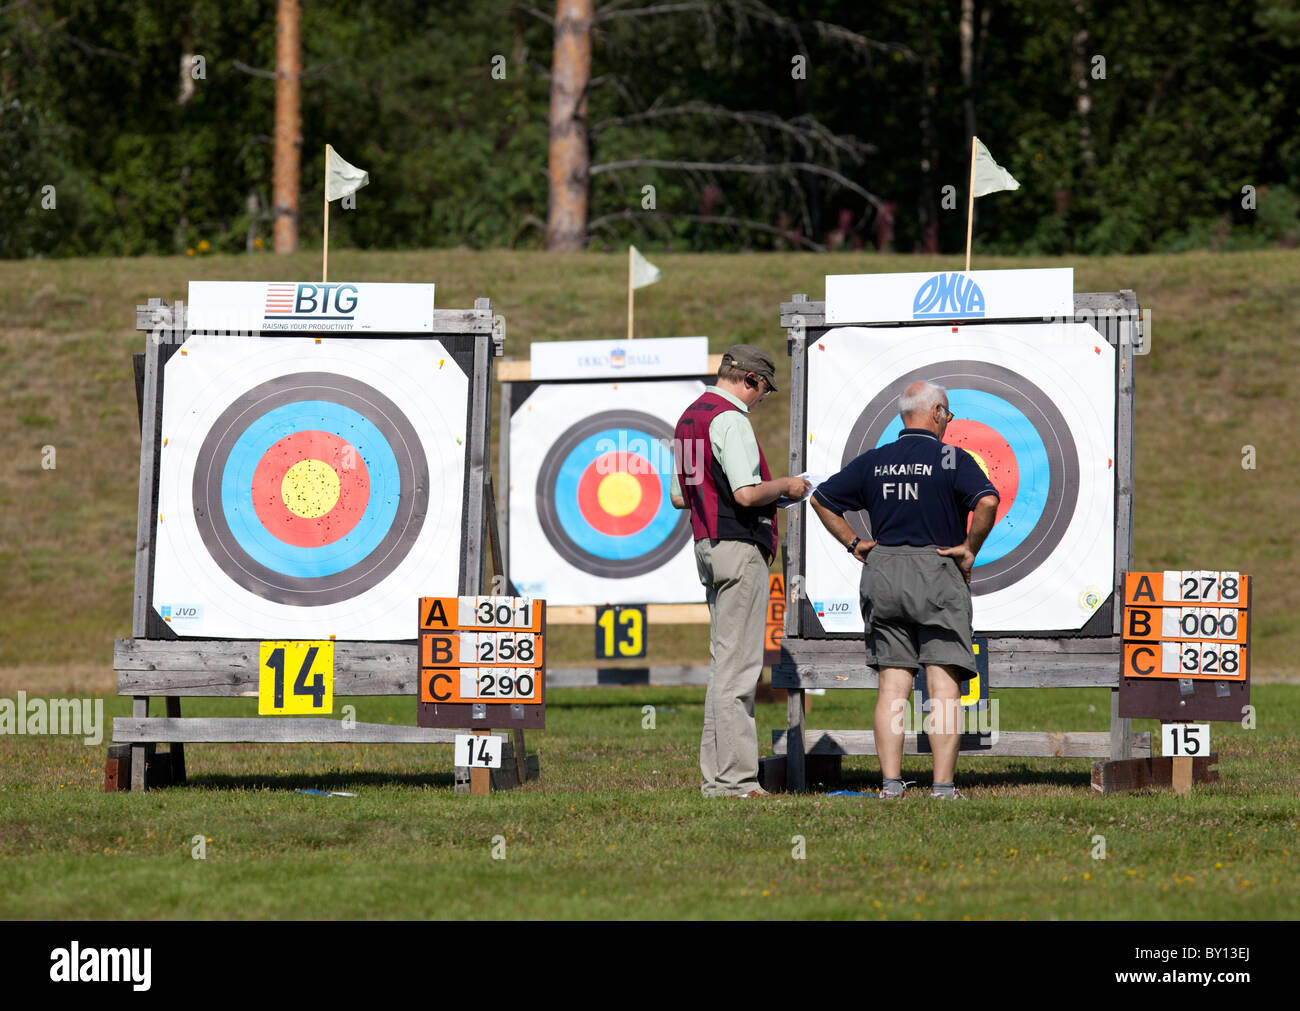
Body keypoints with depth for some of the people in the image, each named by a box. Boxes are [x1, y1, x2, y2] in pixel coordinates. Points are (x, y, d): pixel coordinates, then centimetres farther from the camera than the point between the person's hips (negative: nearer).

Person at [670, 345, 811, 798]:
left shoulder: (691, 417, 16)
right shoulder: (729, 419, -14)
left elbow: (678, 496, 22)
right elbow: (747, 493, -22)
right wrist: (784, 486, -5)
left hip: (709, 547, 10)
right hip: (740, 548, -10)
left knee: (725, 661, 13)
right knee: (737, 664, -8)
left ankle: (716, 774, 13)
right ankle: (734, 777, -9)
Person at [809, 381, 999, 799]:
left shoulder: (873, 461, 8)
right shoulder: (952, 459, -5)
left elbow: (822, 499, 13)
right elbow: (988, 501, -21)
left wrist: (853, 542, 15)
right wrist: (970, 549, -9)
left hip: (883, 575, 4)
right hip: (938, 575, -4)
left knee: (892, 685, 5)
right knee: (944, 684, -3)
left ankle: (891, 782, -2)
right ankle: (943, 785, -9)